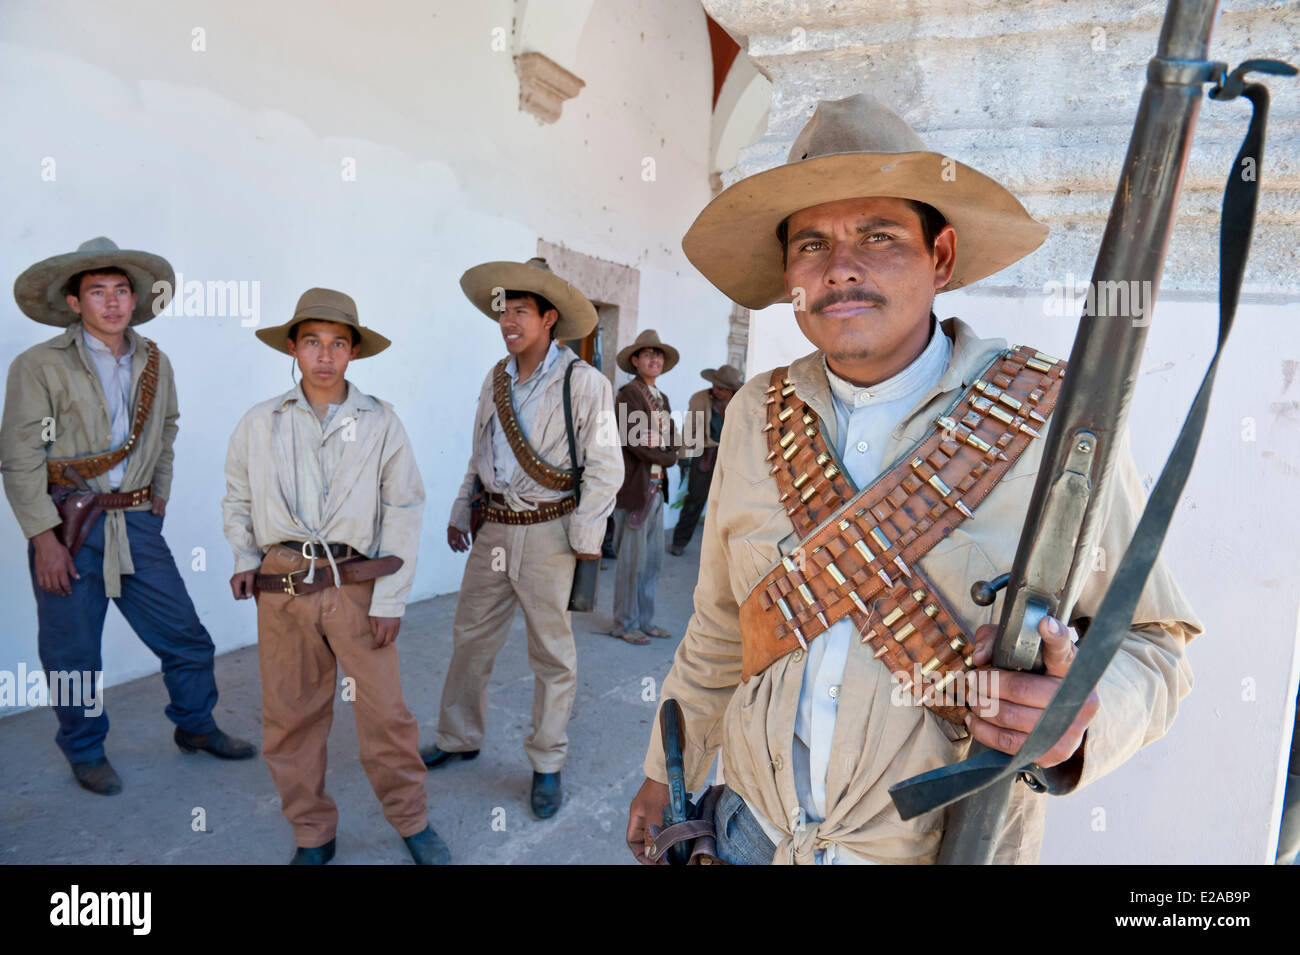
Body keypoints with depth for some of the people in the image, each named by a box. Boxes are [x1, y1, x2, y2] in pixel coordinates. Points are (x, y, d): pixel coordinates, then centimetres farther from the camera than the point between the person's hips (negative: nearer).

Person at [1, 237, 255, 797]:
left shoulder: (155, 364, 8)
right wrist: (45, 539, -12)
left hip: (137, 524, 4)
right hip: (68, 526, -3)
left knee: (187, 639, 7)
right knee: (73, 654, 9)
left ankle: (195, 726, 30)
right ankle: (85, 750, 30)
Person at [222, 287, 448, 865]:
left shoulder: (380, 422, -1)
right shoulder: (260, 423, 5)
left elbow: (403, 511, -2)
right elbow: (237, 499, 19)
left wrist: (390, 598, -6)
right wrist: (245, 560, 6)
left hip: (356, 586, -2)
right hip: (281, 589, 2)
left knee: (384, 713, 1)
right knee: (290, 718, 10)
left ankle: (412, 822, 24)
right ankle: (312, 835, 30)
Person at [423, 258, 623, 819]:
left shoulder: (583, 382, -10)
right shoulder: (495, 379, 9)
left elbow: (605, 467, -10)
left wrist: (584, 539, -12)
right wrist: (462, 513, 16)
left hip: (548, 534, -5)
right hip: (493, 530, 6)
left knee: (552, 654, 6)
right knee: (470, 639, 14)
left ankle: (547, 764, 23)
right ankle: (459, 739, 35)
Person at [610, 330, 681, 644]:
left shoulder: (662, 398, 17)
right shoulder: (629, 394, -9)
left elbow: (675, 442, 14)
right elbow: (636, 441, -17)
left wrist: (663, 456, -6)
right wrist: (665, 458, -5)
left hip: (657, 489, 8)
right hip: (635, 489, -8)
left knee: (652, 559, 12)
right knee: (632, 559, -2)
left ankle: (644, 621, 22)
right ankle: (625, 625, 10)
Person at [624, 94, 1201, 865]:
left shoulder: (1059, 419, -13)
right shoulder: (757, 418, -4)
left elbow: (1152, 641, -6)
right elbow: (721, 630, 5)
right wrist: (669, 771, 11)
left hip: (947, 848, -2)